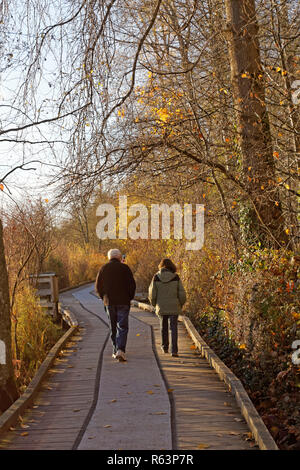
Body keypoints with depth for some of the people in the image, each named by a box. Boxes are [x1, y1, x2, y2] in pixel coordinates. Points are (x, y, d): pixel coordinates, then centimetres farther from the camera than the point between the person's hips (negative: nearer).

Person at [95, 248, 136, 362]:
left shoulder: (103, 268, 4)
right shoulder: (124, 268, -4)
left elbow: (98, 286, 3)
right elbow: (132, 285, -6)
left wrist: (104, 297, 13)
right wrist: (129, 298, 6)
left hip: (109, 302, 3)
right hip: (123, 302, -3)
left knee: (113, 327, 14)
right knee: (122, 327, -2)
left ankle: (116, 351, 18)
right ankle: (120, 350, -19)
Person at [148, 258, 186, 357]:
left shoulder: (156, 277, -5)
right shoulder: (176, 277, -5)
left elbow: (152, 294, -3)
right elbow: (182, 293, -3)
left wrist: (154, 304, 15)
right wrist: (181, 304, 14)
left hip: (161, 307, 1)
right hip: (174, 307, -1)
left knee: (163, 327, 19)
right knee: (173, 328, 4)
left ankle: (165, 347, 33)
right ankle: (174, 350, -5)